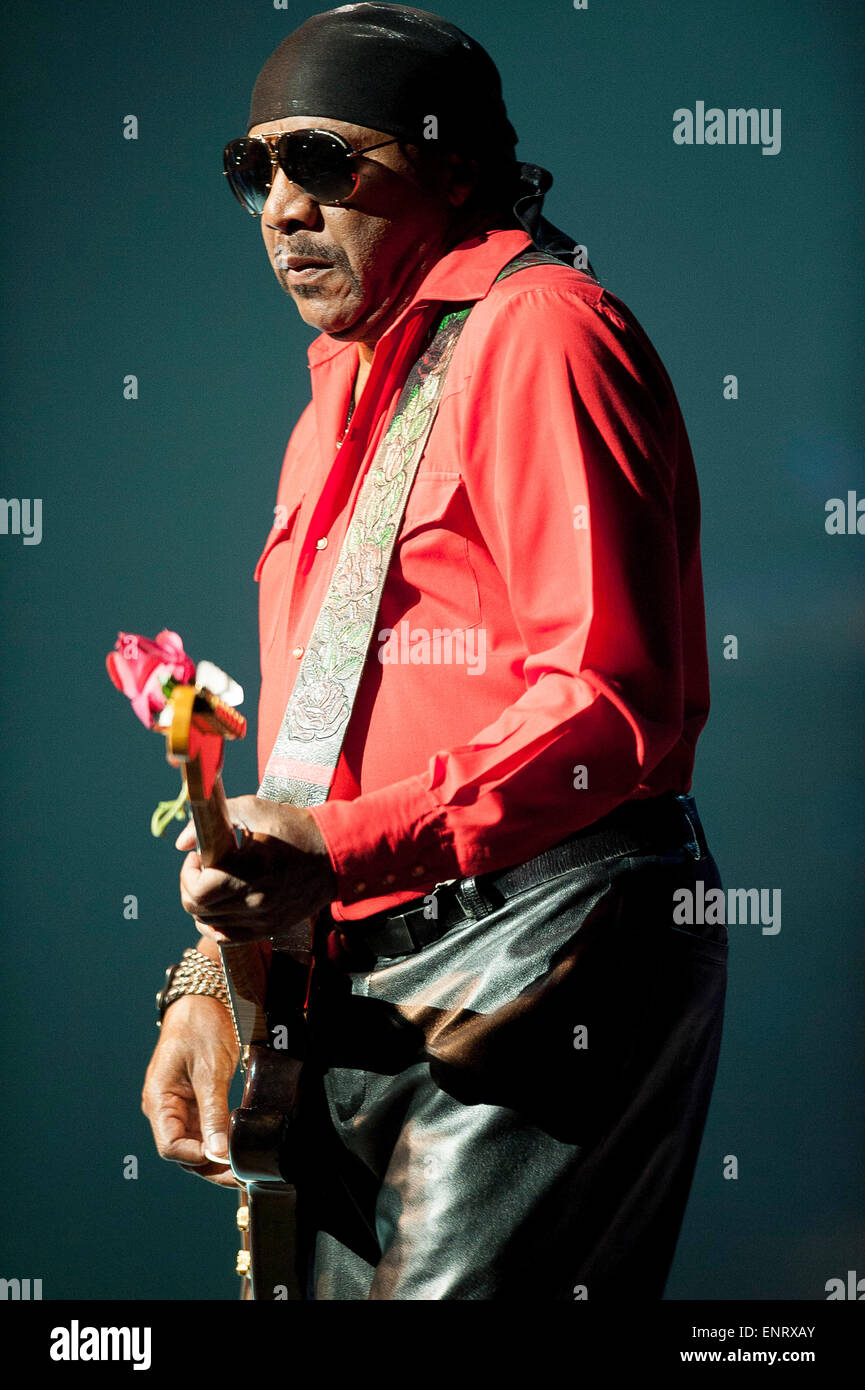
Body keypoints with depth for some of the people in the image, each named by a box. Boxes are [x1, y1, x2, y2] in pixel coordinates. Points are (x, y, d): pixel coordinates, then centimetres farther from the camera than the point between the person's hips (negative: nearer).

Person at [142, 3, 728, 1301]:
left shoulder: (537, 328, -8)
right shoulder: (346, 393, 22)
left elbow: (616, 703, -20)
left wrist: (345, 852, -28)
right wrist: (218, 980, 11)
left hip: (537, 952, -9)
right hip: (362, 991, 10)